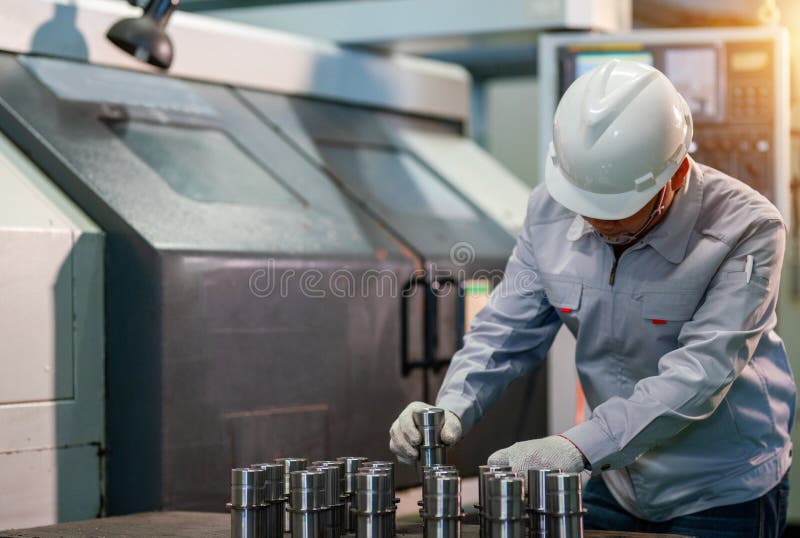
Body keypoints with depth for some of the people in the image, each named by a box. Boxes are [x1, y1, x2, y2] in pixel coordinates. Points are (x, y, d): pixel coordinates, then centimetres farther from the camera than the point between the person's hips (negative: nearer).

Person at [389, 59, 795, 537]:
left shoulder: (746, 229, -23)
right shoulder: (551, 212, -8)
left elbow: (699, 373, -30)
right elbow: (507, 331, -2)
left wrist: (581, 445, -41)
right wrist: (453, 407, -22)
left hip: (722, 496, -4)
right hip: (615, 483, 4)